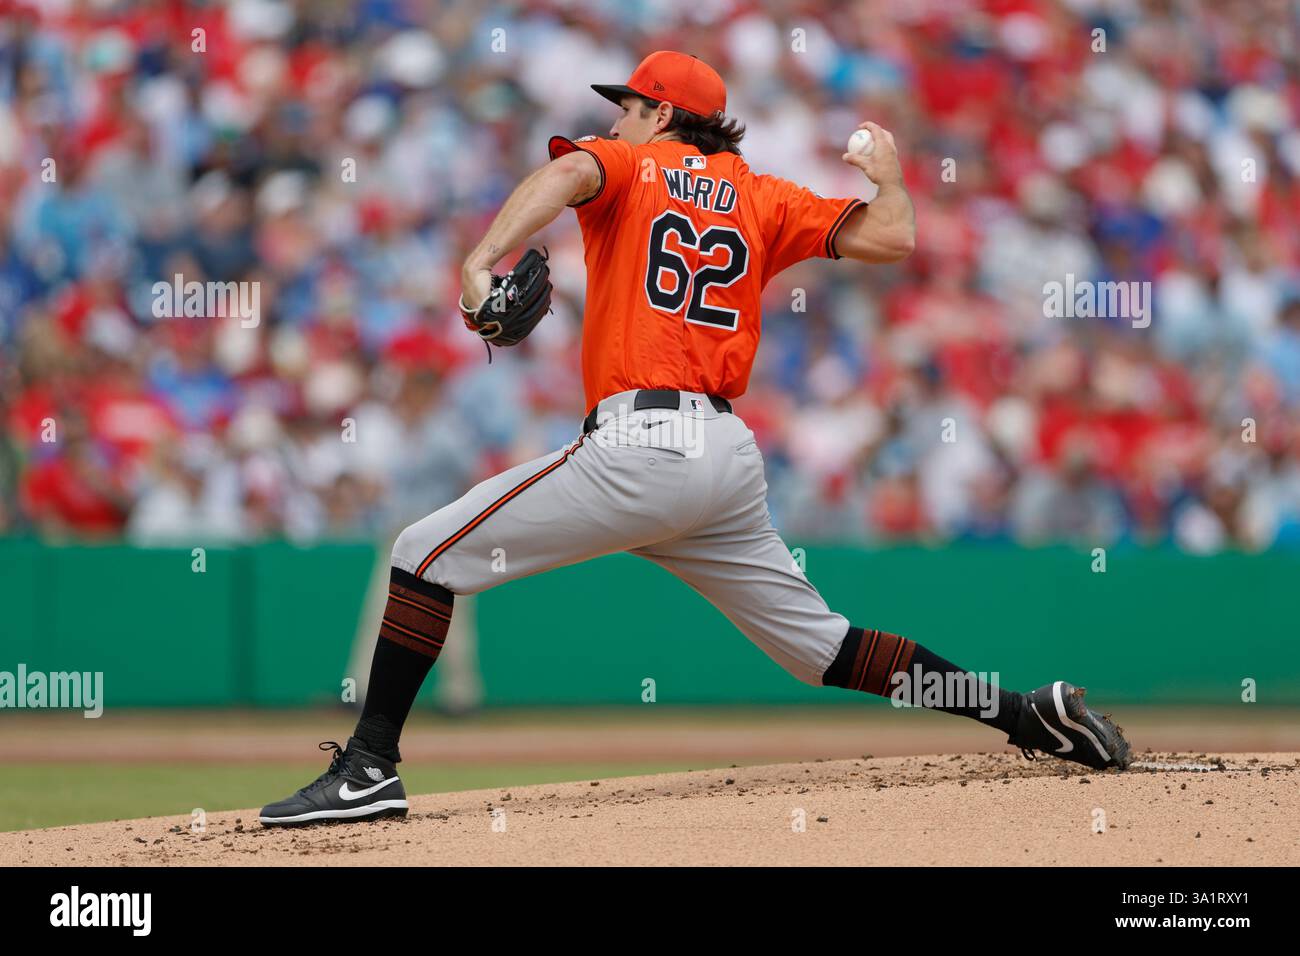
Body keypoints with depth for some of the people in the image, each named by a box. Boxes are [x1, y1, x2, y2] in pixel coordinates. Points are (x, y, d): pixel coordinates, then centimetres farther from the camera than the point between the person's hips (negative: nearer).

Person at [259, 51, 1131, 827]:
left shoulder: (631, 167, 8)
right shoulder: (761, 199, 18)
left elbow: (569, 173, -16)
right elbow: (891, 238, 9)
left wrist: (482, 261, -30)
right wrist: (887, 174, 32)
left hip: (641, 442, -6)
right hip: (731, 453, 6)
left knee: (429, 553, -2)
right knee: (819, 642, 17)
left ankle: (370, 766, -12)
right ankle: (1027, 712, 10)